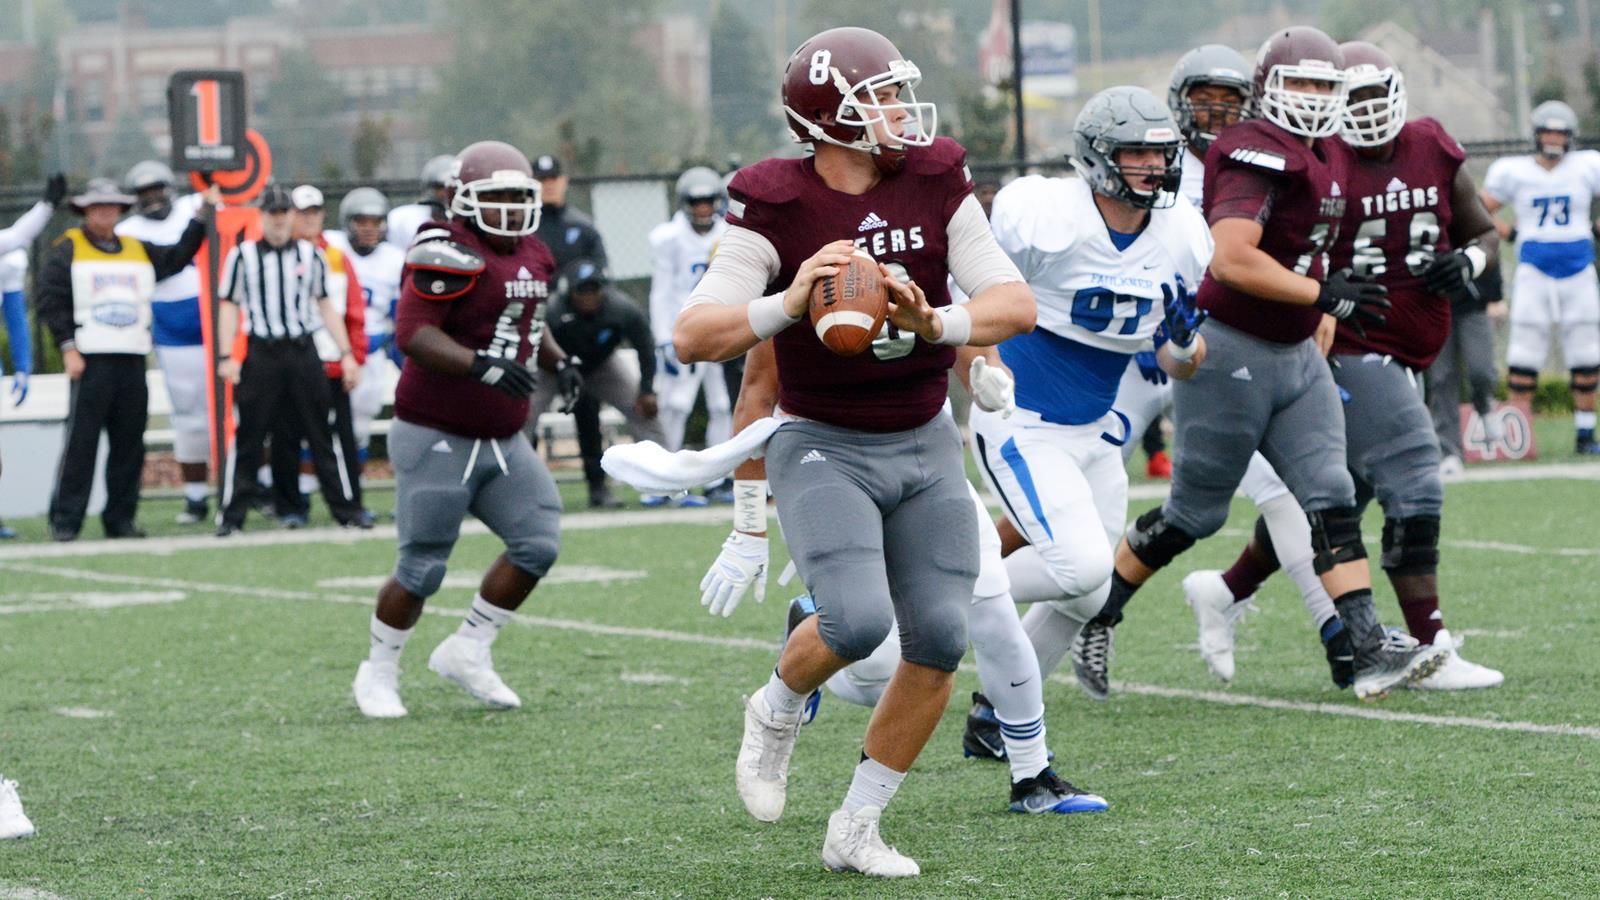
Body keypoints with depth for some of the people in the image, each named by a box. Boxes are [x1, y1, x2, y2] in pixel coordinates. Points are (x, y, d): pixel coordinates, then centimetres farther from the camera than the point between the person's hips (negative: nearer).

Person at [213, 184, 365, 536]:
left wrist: (346, 354, 9)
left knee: (321, 434, 5)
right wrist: (226, 358, -5)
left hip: (304, 352, 2)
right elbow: (229, 306, 3)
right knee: (248, 437, -1)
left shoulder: (311, 256, 8)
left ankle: (346, 509, 11)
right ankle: (232, 514, 5)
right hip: (261, 352, -2)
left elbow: (325, 306, 14)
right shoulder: (242, 256, 2)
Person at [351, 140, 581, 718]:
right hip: (437, 440, -8)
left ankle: (467, 651, 12)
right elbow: (412, 333, -26)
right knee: (421, 569, -2)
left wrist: (557, 361, 8)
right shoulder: (450, 254, -18)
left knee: (538, 544, -3)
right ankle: (379, 673, 18)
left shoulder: (531, 258, 10)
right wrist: (483, 365, -37)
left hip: (503, 442, 8)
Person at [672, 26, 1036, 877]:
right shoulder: (776, 209, -14)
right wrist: (789, 303, -35)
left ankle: (855, 830, 12)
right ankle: (776, 711, 10)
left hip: (924, 448, 5)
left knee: (938, 643, -4)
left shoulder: (935, 185, -2)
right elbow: (694, 334, -20)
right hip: (825, 449, -5)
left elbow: (1016, 304, -7)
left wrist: (936, 323, -26)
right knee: (857, 621, -25)